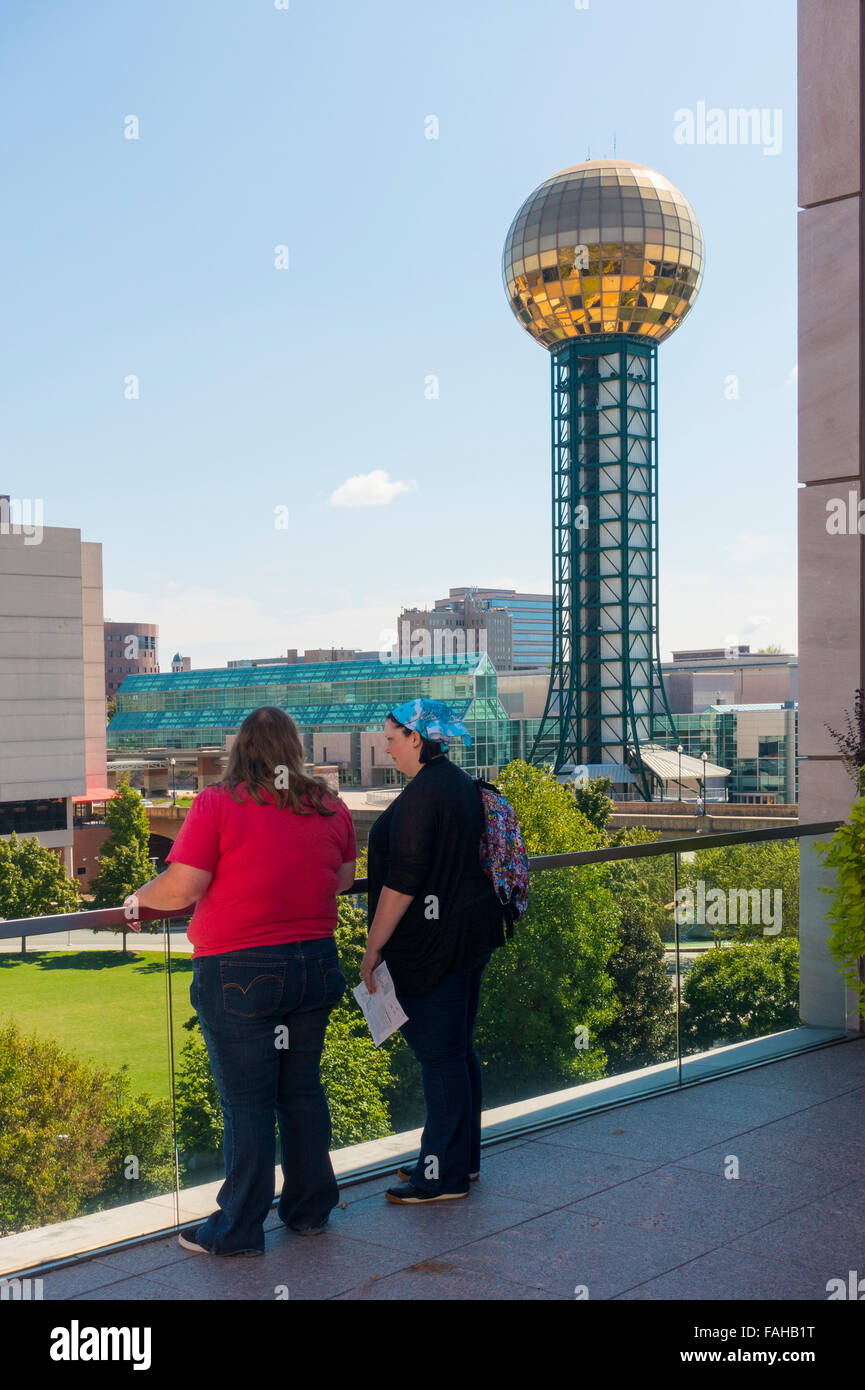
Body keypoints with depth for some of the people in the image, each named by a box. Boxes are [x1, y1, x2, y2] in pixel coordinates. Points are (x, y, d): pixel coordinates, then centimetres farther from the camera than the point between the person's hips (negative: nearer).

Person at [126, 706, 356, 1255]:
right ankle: (310, 1208, 28)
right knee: (304, 1089, 17)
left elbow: (181, 887, -14)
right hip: (314, 963, 5)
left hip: (239, 972, -5)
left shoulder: (218, 803, -11)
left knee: (247, 1102, 4)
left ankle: (239, 1229, 15)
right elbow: (345, 878, 15)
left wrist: (140, 898, 6)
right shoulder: (331, 806, 4)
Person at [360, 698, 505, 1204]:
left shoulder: (420, 794, -18)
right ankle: (464, 1157, 27)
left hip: (434, 942, -10)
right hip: (474, 929, 10)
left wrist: (374, 948, -14)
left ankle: (444, 1174, 7)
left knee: (439, 1055, -2)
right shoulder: (464, 784, 12)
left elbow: (402, 882, -20)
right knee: (459, 1049, 17)